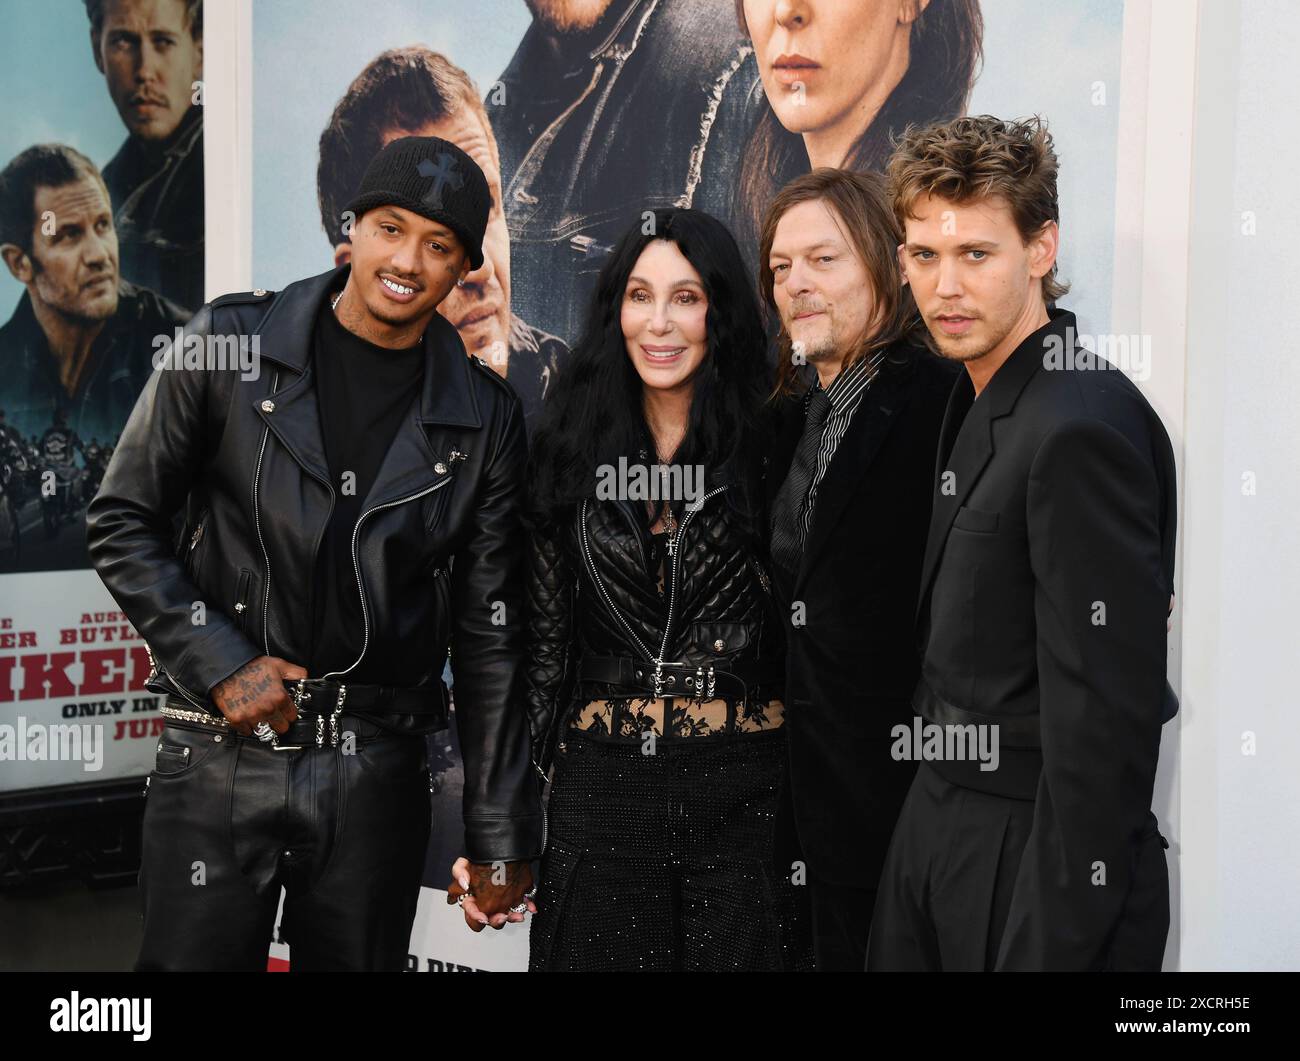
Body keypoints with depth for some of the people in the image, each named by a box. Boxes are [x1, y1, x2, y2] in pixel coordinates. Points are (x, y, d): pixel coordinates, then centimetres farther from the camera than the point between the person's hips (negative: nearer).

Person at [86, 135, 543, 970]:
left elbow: (488, 633, 5)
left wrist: (501, 839, 5)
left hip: (378, 776, 2)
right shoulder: (229, 345, -2)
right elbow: (123, 523, 2)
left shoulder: (484, 416, 3)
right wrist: (220, 666, -9)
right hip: (221, 759, -1)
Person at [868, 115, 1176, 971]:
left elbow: (1104, 717, -23)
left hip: (1033, 864, -9)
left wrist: (1055, 941, -22)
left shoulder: (1085, 430, -21)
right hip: (940, 831, 9)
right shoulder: (982, 401, 9)